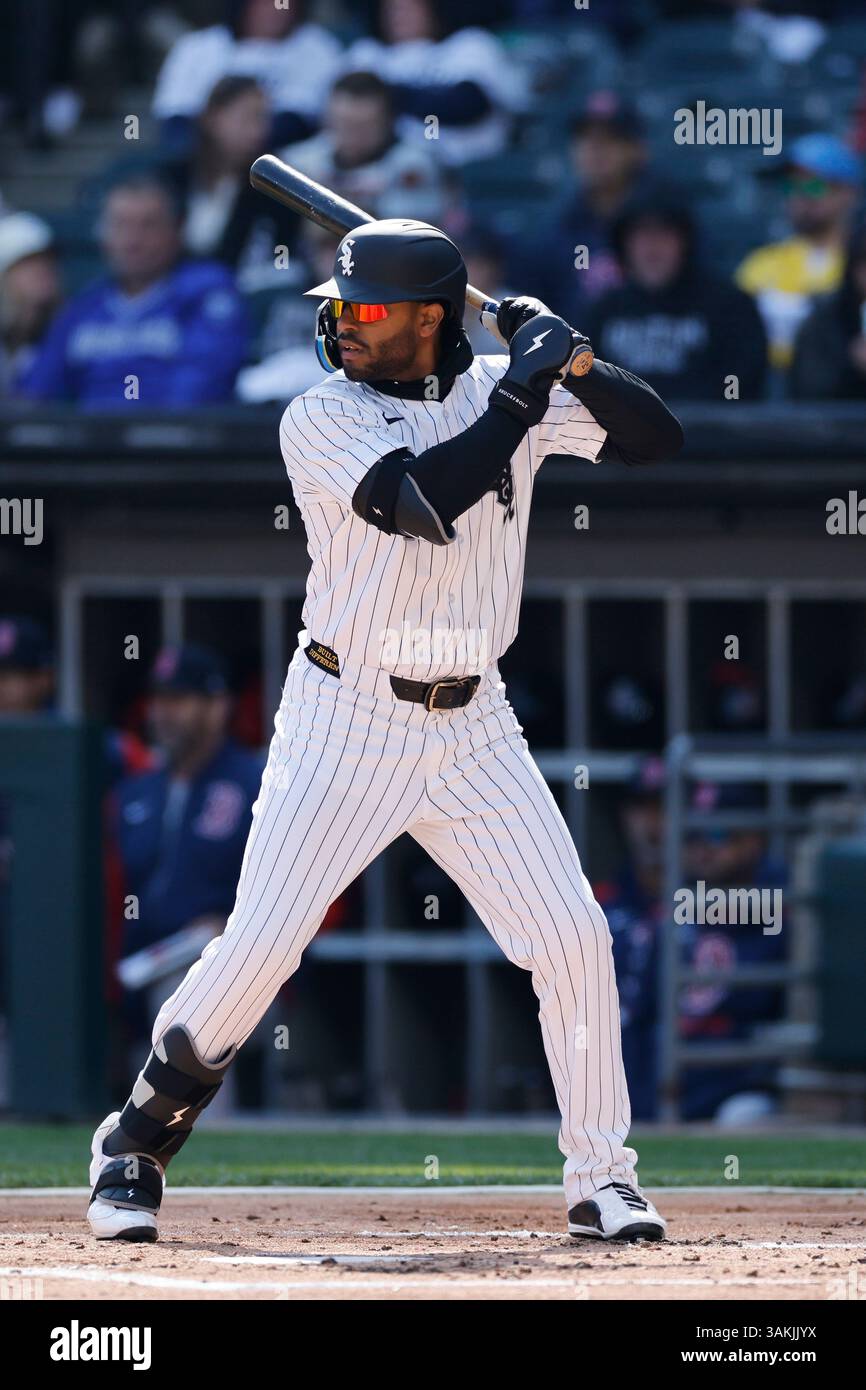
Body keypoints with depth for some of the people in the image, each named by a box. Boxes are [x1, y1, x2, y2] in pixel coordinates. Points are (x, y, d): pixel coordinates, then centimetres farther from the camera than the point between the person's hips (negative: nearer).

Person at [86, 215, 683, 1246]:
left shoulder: (497, 394, 3)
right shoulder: (321, 419, -11)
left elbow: (655, 437, 3)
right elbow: (427, 503, -26)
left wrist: (570, 358, -12)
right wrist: (524, 392, -21)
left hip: (471, 727, 4)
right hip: (344, 725, -4)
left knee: (573, 937, -3)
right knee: (259, 944, -9)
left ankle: (601, 1181, 8)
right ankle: (137, 1142, 10)